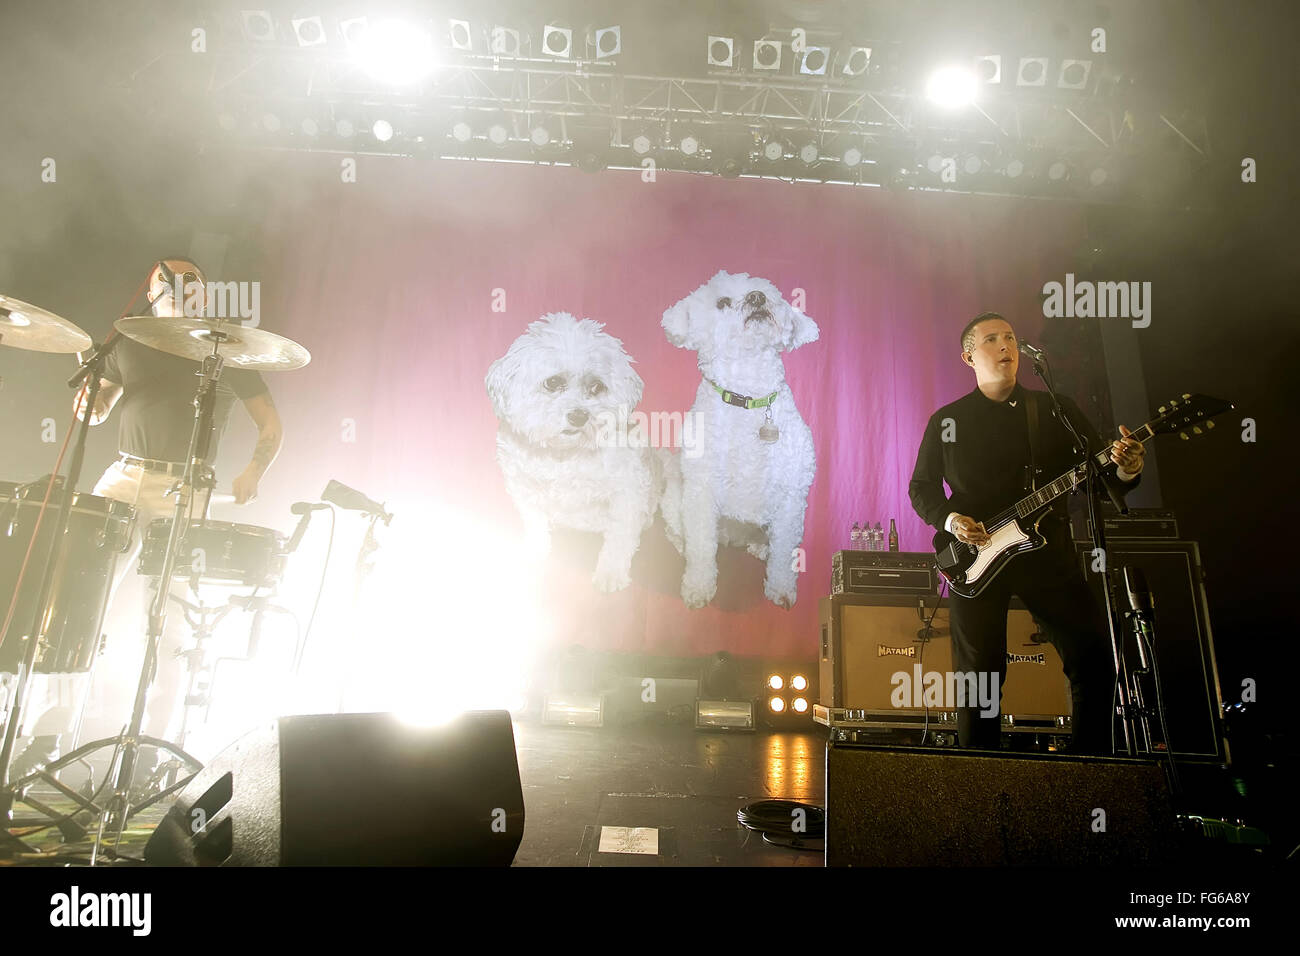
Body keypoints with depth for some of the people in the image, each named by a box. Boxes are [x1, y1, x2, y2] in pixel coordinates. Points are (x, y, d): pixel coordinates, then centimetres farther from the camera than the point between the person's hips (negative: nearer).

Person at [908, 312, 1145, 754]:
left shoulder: (1056, 410, 8)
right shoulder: (946, 420, 6)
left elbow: (1104, 472, 4)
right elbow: (921, 487, 9)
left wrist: (1126, 469, -19)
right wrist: (949, 519, -9)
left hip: (1047, 551, 1)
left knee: (1094, 659, -5)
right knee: (978, 674, 2)